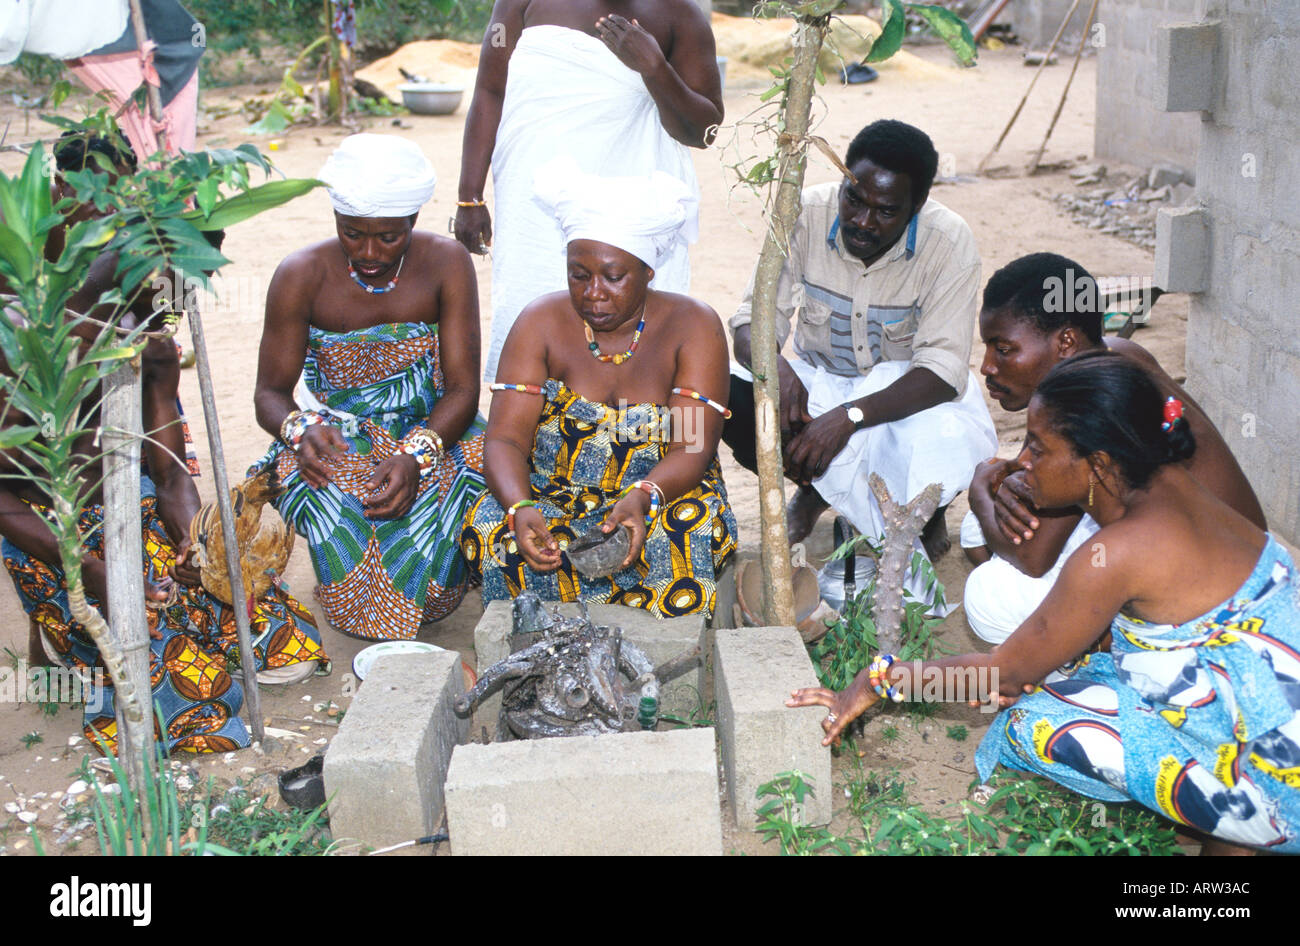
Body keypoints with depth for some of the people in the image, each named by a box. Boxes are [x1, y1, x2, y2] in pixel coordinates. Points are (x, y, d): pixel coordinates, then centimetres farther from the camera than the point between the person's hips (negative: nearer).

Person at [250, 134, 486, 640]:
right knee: (334, 496, -35)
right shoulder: (302, 276, -10)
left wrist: (416, 456, -32)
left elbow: (462, 389, -13)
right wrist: (301, 429, -31)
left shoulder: (446, 264, -9)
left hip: (433, 430, 1)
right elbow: (270, 394, -5)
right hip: (338, 440, -1)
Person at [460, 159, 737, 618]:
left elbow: (691, 450, -16)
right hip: (551, 498, 1)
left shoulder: (693, 326, -7)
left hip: (662, 498, -1)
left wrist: (642, 498, -38)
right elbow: (506, 439, -12)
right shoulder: (541, 323, -3)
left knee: (689, 527, -35)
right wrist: (519, 508, -34)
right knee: (494, 531, -30)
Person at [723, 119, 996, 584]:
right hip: (818, 381, 3)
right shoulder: (807, 214, -17)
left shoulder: (948, 243, -23)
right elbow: (753, 319, -14)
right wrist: (775, 366, -39)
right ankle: (815, 487, 4)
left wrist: (849, 417, -41)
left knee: (947, 448, -37)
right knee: (726, 399, -27)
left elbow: (943, 370, -28)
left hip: (907, 391, -2)